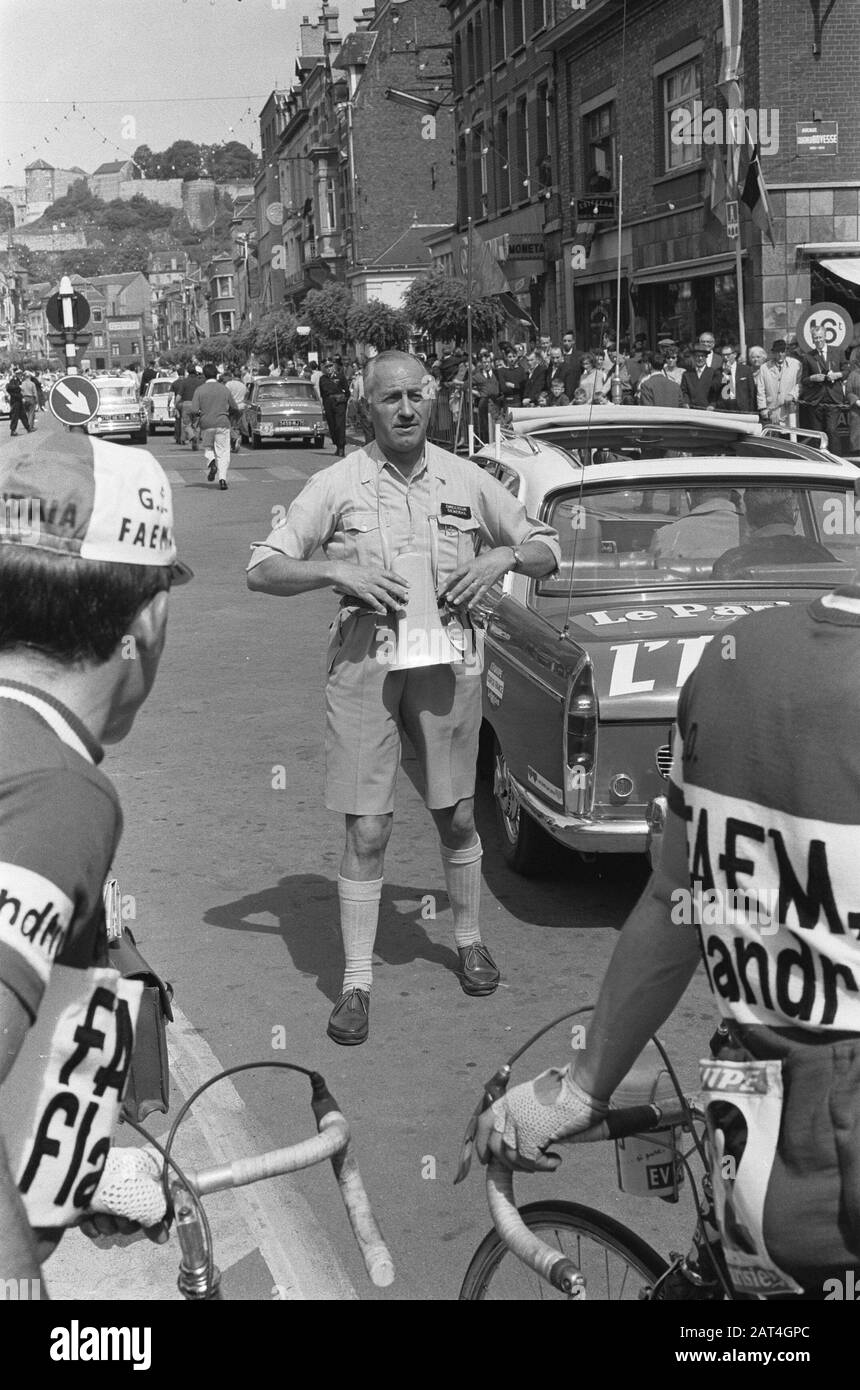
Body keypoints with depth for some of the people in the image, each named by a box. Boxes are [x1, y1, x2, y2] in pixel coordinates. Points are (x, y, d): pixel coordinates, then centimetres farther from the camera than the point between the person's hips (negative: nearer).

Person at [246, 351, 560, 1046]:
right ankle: (357, 982, 6)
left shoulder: (466, 480, 7)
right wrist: (337, 571, -15)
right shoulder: (338, 485, 1)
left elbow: (548, 551, 15)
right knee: (367, 829, -3)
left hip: (448, 661, 2)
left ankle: (470, 940, 35)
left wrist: (503, 555, -6)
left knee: (458, 817, 13)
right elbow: (262, 570, 0)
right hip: (364, 664, -2)